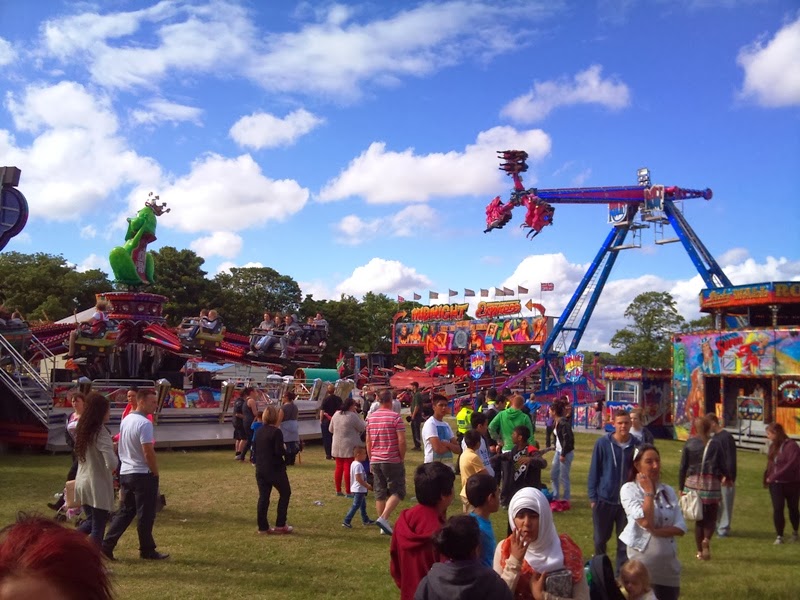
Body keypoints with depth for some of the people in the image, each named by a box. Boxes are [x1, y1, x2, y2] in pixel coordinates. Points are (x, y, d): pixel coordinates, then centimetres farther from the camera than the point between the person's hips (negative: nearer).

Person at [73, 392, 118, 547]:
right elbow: (112, 464, -26)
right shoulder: (100, 432, -18)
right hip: (98, 486, -8)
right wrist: (116, 457, -5)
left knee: (91, 521, 23)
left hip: (82, 483, 8)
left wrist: (110, 446, 10)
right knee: (98, 528, 3)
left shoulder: (83, 429, 6)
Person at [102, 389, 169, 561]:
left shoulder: (126, 420, 11)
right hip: (143, 474, -8)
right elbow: (148, 452, -20)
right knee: (145, 515, 3)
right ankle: (147, 550, 12)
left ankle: (107, 545, 8)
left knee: (125, 511, 14)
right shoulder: (144, 423, -18)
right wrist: (156, 473, -9)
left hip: (125, 472, 8)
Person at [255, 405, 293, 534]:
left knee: (263, 497, 9)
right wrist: (284, 448, -1)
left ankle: (263, 526, 10)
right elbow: (279, 451, -20)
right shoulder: (276, 432, -16)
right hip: (275, 469, -6)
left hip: (260, 469, 6)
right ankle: (280, 525, 7)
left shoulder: (258, 432, 7)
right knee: (285, 493, 9)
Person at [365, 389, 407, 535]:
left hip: (375, 461, 6)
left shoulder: (371, 417, 8)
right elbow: (402, 441, -15)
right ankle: (383, 518, -16)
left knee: (380, 494, 12)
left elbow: (368, 442, 12)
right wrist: (402, 458, -3)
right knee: (397, 492, 1)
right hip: (392, 461, -6)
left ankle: (384, 525, 17)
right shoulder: (395, 417, -11)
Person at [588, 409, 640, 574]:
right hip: (604, 499, -1)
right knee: (600, 539, 14)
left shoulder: (636, 444, -4)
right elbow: (594, 471, -3)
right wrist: (592, 497, -5)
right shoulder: (603, 443, -9)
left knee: (625, 541, 8)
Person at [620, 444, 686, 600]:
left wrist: (656, 531, -15)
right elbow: (645, 522, -21)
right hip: (641, 561, -5)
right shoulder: (629, 489, -8)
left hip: (668, 563, 5)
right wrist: (649, 492, -12)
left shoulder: (668, 491, 7)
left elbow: (681, 528, 0)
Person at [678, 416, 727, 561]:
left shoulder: (689, 444, 2)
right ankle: (707, 539, -19)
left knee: (699, 518, 12)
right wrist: (727, 476, 24)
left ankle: (700, 551, 13)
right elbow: (722, 467, 2)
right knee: (711, 517, 9)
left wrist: (681, 488, 7)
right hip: (711, 483, -2)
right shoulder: (715, 445, -1)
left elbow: (683, 467, 1)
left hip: (693, 483, 2)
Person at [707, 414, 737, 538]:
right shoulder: (714, 437, 13)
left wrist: (728, 476, -20)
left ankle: (723, 529, 5)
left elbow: (731, 459, -18)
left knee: (725, 503, -1)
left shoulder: (726, 437, -15)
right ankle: (717, 526, 23)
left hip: (725, 478, -9)